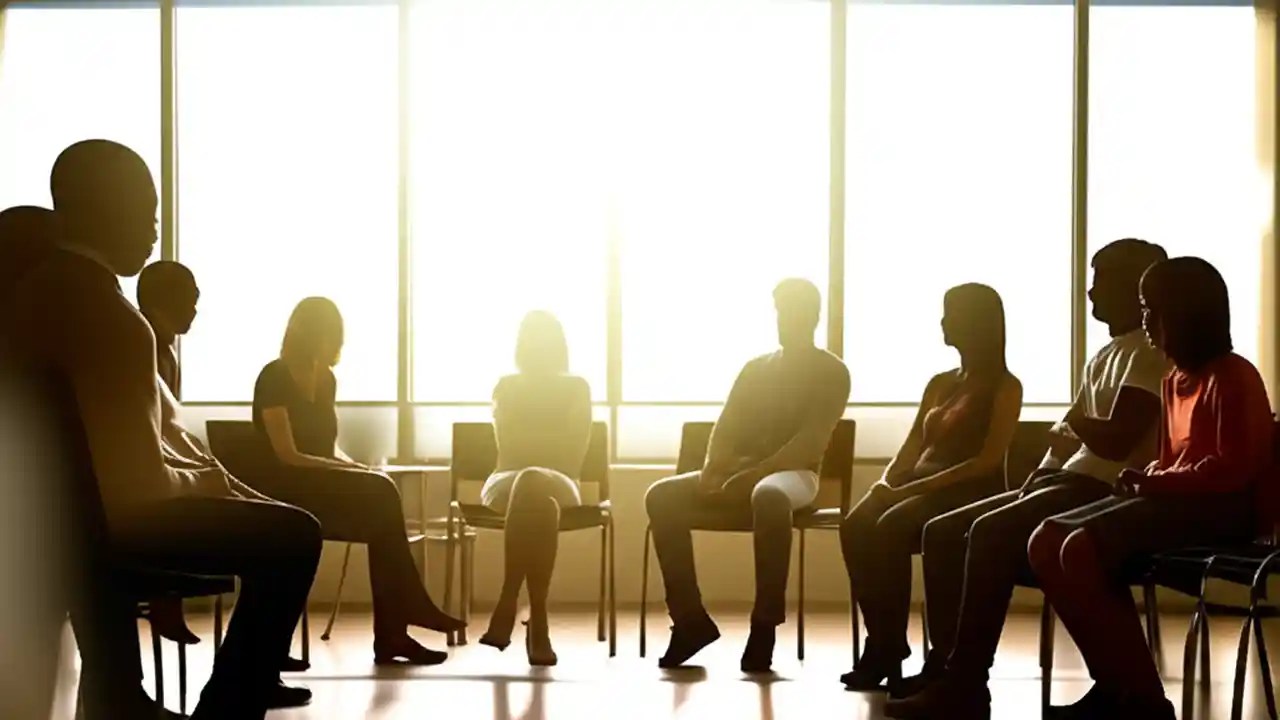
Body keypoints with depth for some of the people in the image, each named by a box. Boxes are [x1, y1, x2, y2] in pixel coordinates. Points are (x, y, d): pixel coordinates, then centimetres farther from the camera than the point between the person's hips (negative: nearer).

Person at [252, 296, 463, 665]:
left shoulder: (326, 379, 14)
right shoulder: (274, 378, -10)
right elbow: (288, 456, -16)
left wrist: (350, 465, -6)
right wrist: (349, 469, -20)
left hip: (322, 486, 7)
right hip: (284, 490, -7)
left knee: (380, 496, -24)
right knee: (380, 491, -26)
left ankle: (391, 636, -27)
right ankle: (411, 606, -14)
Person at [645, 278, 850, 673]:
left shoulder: (831, 372, 4)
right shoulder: (755, 368, 21)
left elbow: (812, 441, -10)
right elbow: (725, 428, 13)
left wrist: (755, 473, -22)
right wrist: (711, 470, -10)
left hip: (794, 474, -5)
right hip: (740, 472, 6)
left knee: (768, 497, -42)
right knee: (663, 495, -19)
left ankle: (765, 625, -36)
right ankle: (690, 618, -19)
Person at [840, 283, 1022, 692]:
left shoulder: (1005, 387, 1)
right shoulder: (939, 383, 22)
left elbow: (989, 460, -11)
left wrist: (914, 488, -19)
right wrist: (887, 482, -6)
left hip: (970, 494, -6)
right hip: (918, 487, 6)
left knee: (890, 528, -34)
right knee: (856, 525, -25)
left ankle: (891, 649, -27)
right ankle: (880, 644, -23)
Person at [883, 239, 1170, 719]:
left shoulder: (1147, 353, -8)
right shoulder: (1105, 357, 23)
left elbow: (1117, 441, -20)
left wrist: (1076, 422, -1)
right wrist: (1040, 474, 1)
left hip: (1102, 490, -10)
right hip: (1065, 481, 10)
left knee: (990, 532, -30)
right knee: (943, 532, 0)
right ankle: (944, 666, -4)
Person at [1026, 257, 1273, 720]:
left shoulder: (1234, 378, -10)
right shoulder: (1175, 380, 19)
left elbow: (1234, 470, -18)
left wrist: (1154, 481, -14)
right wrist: (1148, 481, -2)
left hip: (1220, 508, -9)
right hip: (1174, 500, 9)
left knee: (1082, 548, -28)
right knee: (1046, 541, -8)